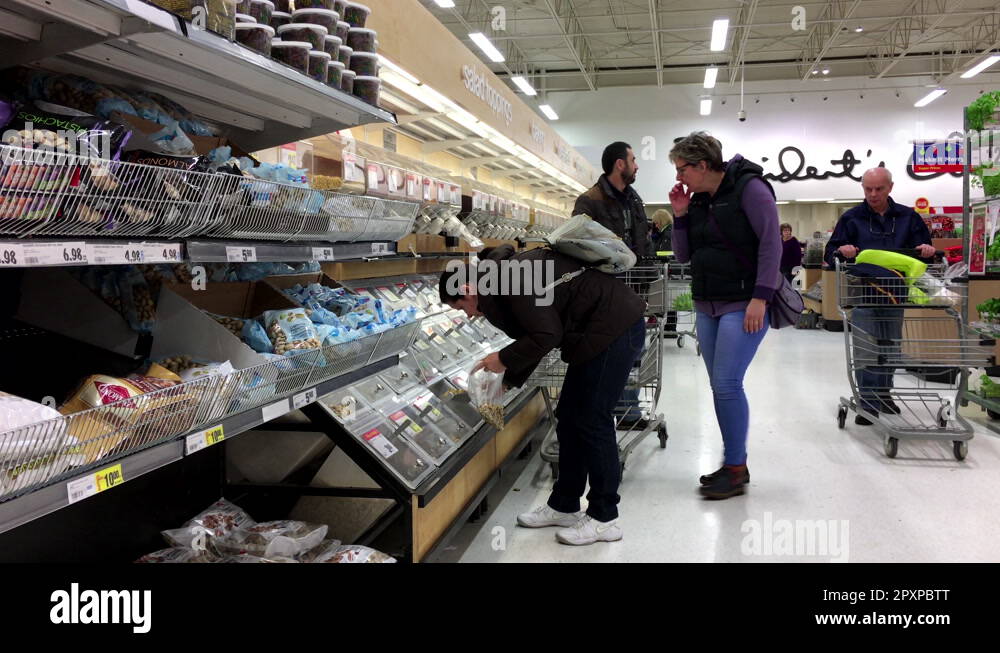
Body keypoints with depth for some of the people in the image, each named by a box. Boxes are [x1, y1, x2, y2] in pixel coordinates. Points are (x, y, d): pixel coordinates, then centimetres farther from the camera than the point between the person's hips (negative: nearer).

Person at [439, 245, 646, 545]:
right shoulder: (505, 276, 13)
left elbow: (546, 336, -22)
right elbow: (533, 337, 21)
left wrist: (503, 359, -9)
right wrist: (507, 380, 22)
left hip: (615, 328, -10)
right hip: (605, 330, 10)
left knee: (591, 420, -4)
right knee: (569, 418, 13)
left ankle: (605, 519, 8)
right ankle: (563, 506, 24)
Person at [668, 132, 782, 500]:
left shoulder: (748, 187, -8)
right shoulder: (698, 200, 13)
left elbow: (771, 242, -14)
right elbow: (684, 255, 14)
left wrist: (760, 298, -20)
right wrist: (680, 216, 0)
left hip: (744, 305, -8)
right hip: (707, 306, 8)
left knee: (726, 384, -12)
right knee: (721, 386, 9)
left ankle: (736, 470, -1)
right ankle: (734, 464, 19)